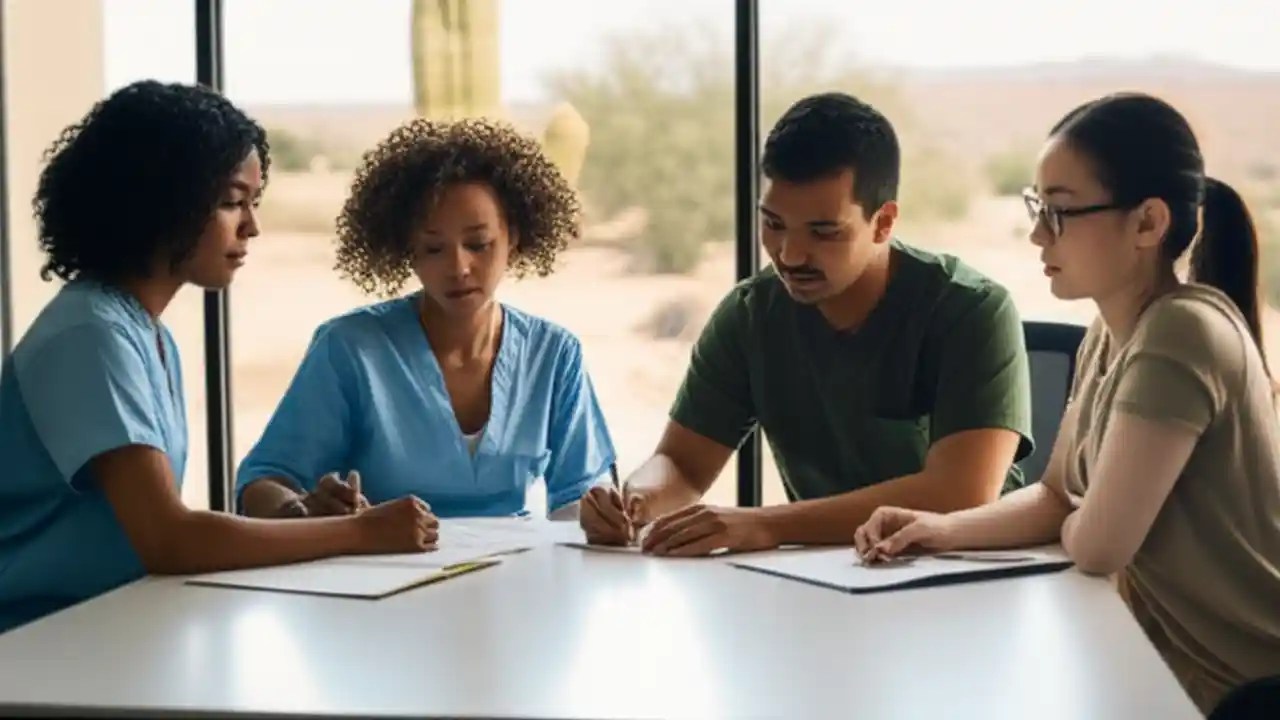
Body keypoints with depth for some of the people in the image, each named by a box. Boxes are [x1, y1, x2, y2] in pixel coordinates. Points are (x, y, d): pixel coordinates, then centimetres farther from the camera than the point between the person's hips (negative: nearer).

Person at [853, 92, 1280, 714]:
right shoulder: (1109, 333, 4)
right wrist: (944, 528, -6)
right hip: (1170, 656, 7)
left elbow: (1096, 543, -23)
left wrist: (1067, 526, 0)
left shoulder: (1182, 334, -24)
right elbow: (1057, 497, 11)